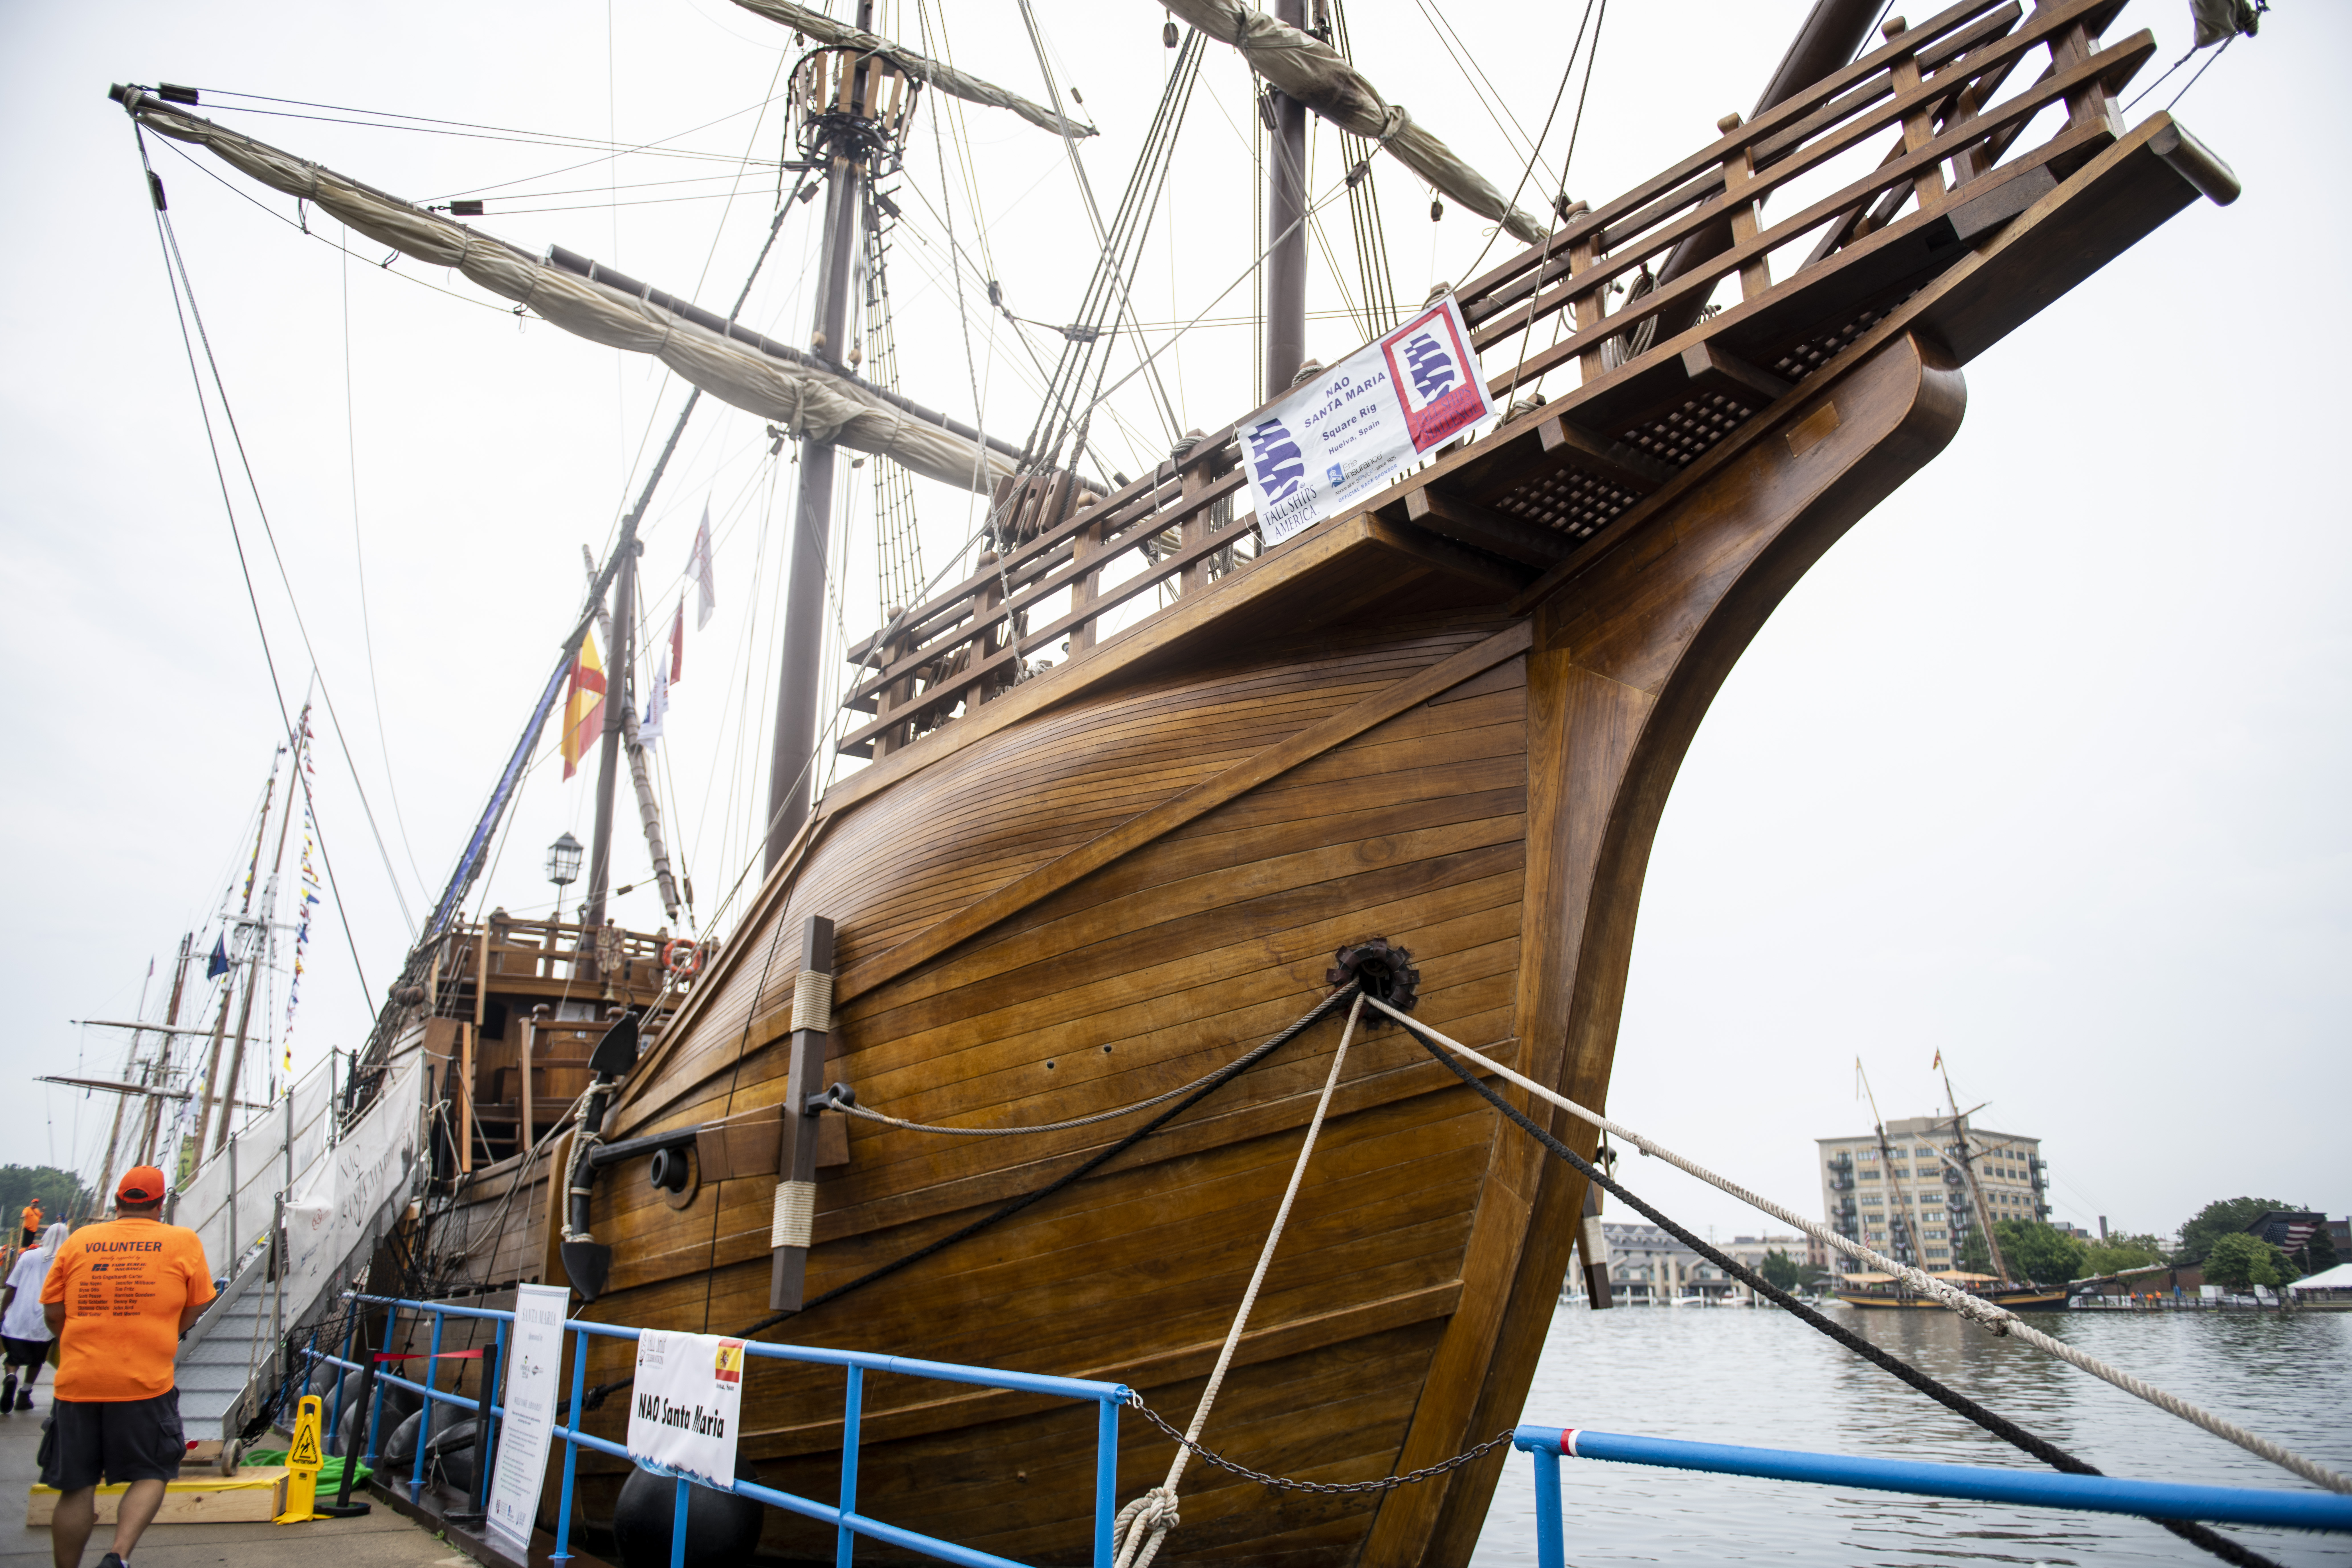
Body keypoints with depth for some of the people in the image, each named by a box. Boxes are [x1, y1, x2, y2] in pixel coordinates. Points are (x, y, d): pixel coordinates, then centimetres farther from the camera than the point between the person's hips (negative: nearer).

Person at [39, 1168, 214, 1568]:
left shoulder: (78, 1241, 6)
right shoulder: (183, 1242, 0)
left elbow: (53, 1312, 8)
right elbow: (192, 1313, 4)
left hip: (77, 1381, 3)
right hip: (146, 1381, -3)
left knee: (77, 1486, 13)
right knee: (150, 1475, 9)